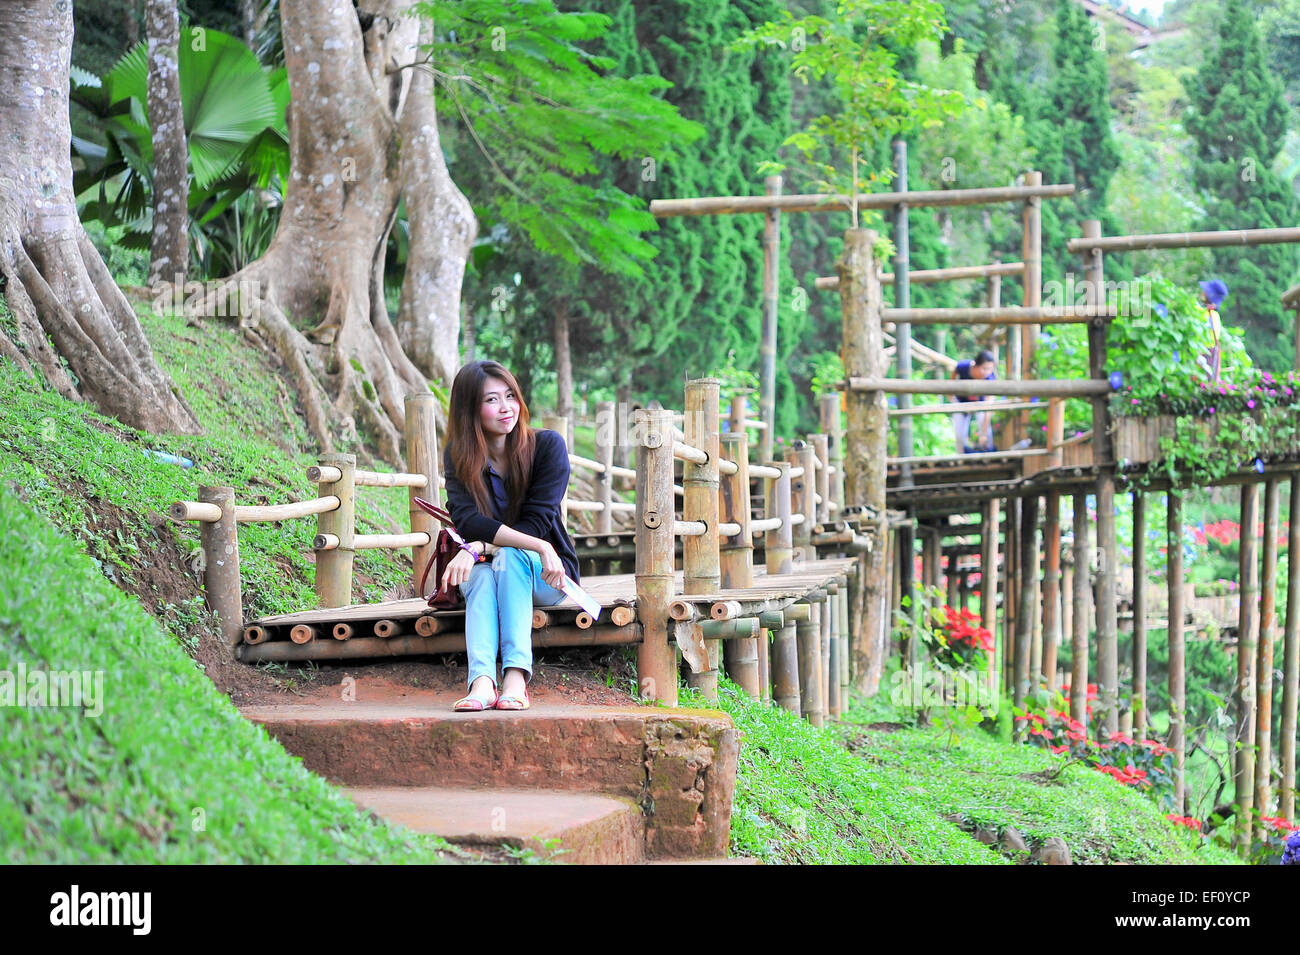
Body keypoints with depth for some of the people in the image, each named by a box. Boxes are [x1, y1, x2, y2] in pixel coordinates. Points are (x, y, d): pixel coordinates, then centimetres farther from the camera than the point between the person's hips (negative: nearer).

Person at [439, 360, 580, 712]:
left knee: (509, 558, -33)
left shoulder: (547, 445, -8)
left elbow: (538, 521, -16)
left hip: (545, 577, -1)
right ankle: (481, 683, -54)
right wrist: (539, 546, -35)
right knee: (481, 575, -33)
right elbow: (467, 519, -21)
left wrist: (476, 547, -30)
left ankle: (516, 678, -48)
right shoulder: (458, 455, -4)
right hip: (486, 570, 1)